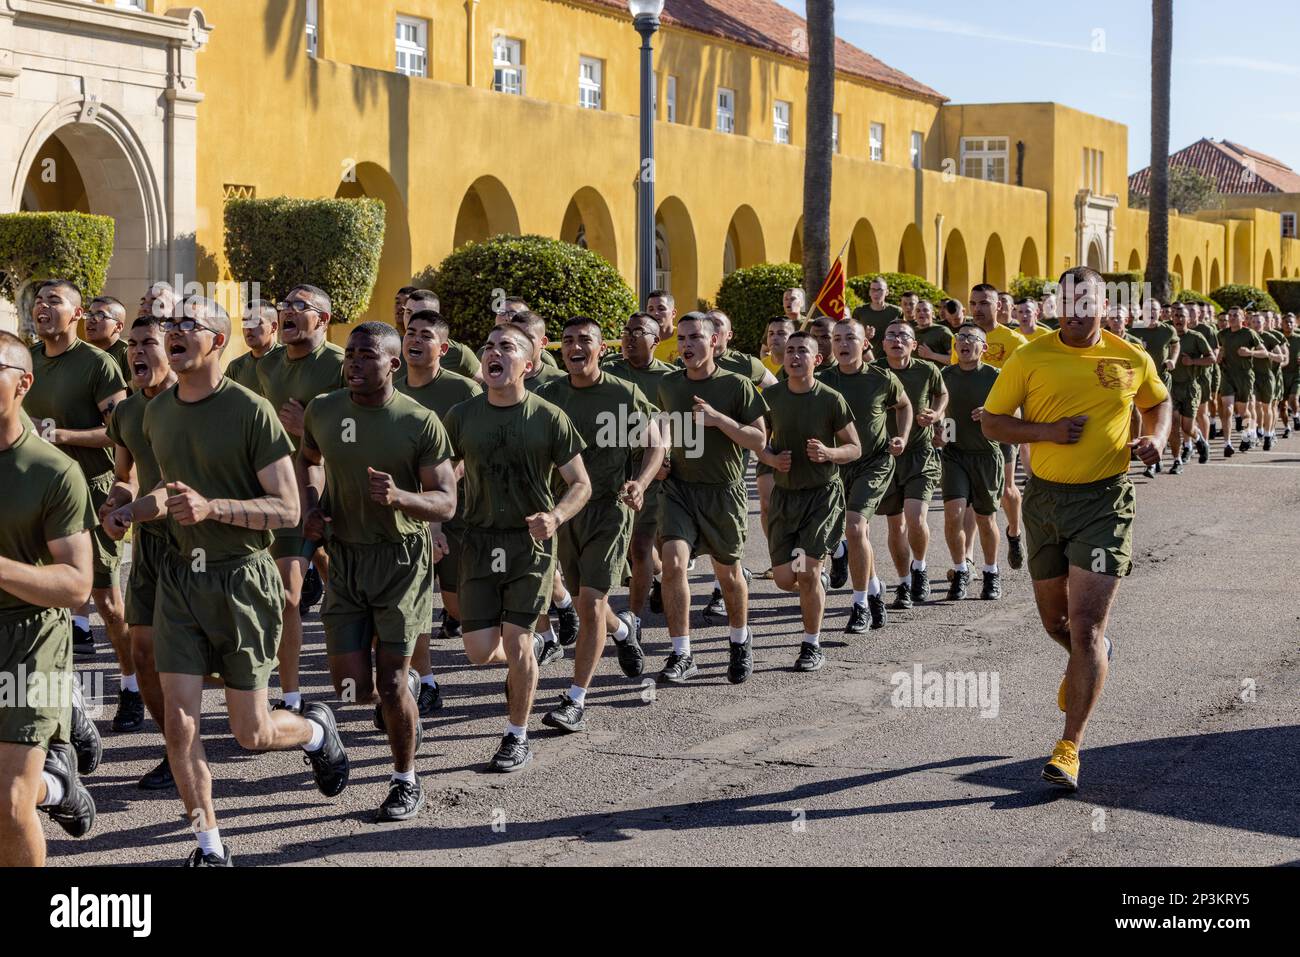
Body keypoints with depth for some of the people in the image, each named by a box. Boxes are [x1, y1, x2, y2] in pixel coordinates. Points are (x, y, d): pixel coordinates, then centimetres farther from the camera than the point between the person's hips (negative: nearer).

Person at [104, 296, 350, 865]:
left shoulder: (251, 412, -14)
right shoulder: (157, 412, 5)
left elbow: (287, 511, -14)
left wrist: (212, 506, -27)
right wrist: (133, 513, 2)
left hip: (241, 578, -5)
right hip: (180, 577, 5)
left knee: (251, 734, 4)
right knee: (179, 724, -3)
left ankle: (316, 729, 38)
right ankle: (210, 847, 12)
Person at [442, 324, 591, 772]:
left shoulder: (548, 418, -6)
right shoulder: (462, 416, 1)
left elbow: (581, 485, -4)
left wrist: (555, 517, -23)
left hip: (531, 542, -3)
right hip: (480, 540, 3)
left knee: (516, 644, -5)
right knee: (480, 650, -2)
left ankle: (517, 739, 13)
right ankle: (530, 648, 33)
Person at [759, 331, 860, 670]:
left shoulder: (831, 400, -8)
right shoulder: (771, 396, 0)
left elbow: (855, 448, -2)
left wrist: (829, 453, -23)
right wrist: (772, 459, -10)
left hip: (823, 493, -4)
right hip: (785, 493, 4)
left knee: (807, 573, -12)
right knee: (784, 578, 3)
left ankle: (812, 647, 4)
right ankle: (818, 580, 39)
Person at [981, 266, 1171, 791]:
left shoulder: (1132, 360, 1)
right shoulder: (1030, 358, -2)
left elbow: (1158, 402, 21)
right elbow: (991, 422, 1)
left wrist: (1156, 437, -1)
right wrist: (1046, 431, -14)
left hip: (1105, 499, -2)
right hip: (1045, 496, 2)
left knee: (1085, 626, -11)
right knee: (1055, 619, 17)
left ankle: (1070, 747, -6)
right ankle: (1090, 657, 53)